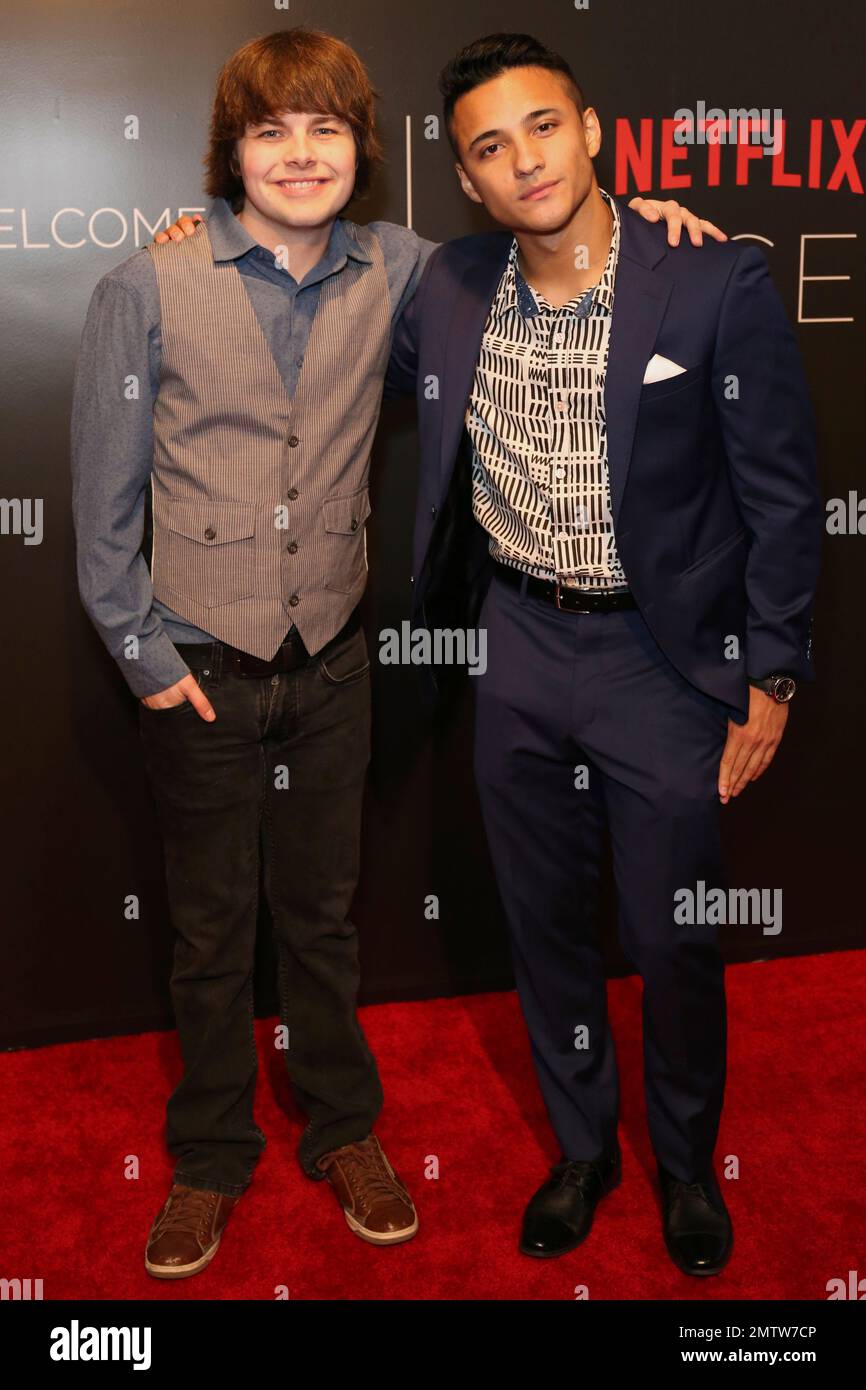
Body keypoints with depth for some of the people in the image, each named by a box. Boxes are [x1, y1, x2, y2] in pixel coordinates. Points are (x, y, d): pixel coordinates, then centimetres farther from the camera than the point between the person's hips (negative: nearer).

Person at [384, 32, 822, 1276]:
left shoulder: (716, 284, -14)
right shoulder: (450, 290, -2)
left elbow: (783, 495, -8)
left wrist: (770, 683, -7)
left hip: (663, 659, -3)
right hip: (517, 651, 4)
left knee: (675, 940, 10)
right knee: (545, 925, 17)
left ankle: (687, 1161, 39)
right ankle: (583, 1147, 41)